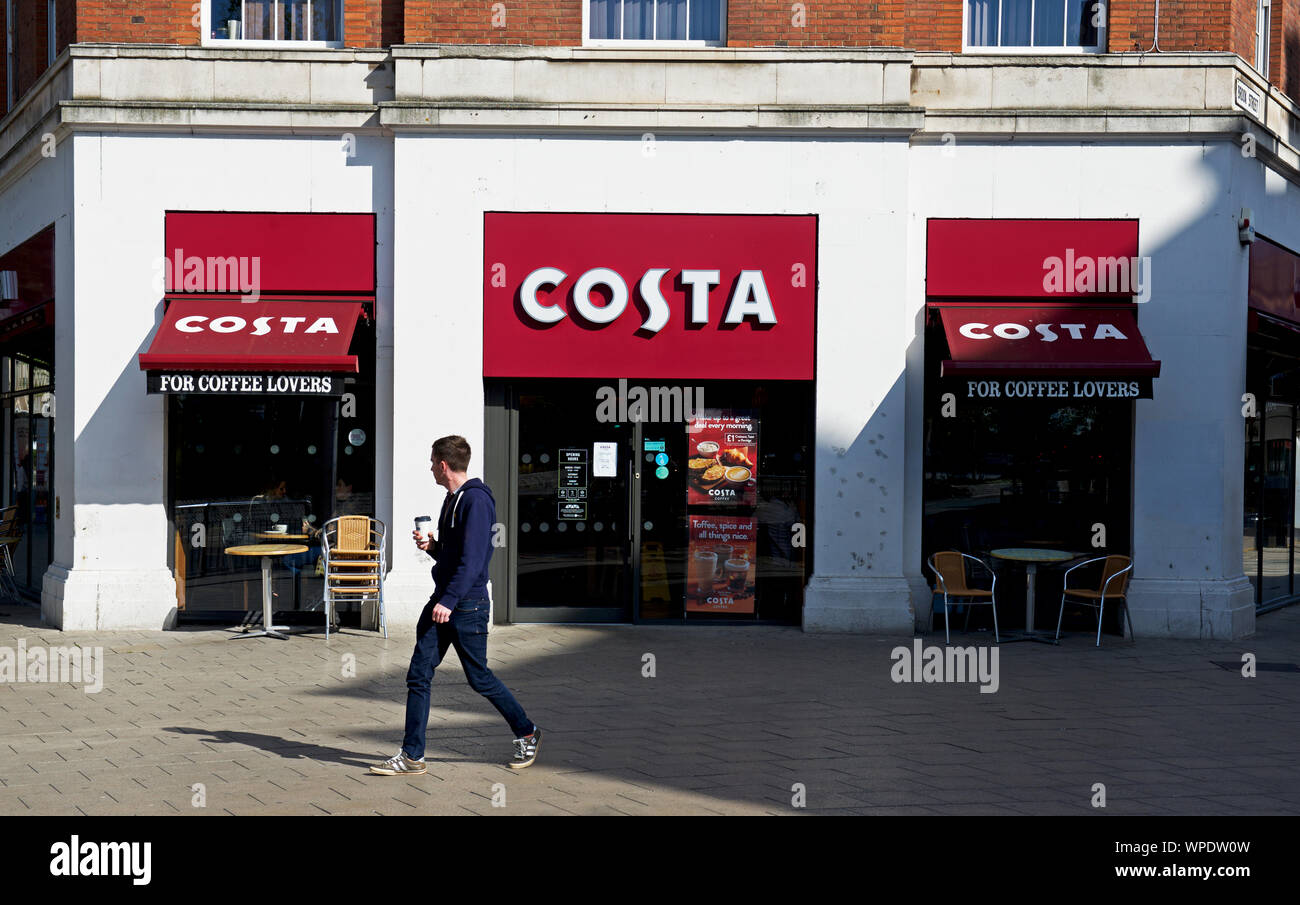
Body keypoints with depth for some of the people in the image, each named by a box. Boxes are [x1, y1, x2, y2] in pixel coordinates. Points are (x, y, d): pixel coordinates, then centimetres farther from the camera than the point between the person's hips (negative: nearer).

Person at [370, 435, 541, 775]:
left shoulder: (476, 500, -15)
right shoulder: (452, 499, 16)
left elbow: (472, 558, -22)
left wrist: (449, 601, -26)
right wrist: (431, 546, 4)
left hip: (467, 605, -9)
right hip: (442, 601, 9)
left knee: (479, 678, 2)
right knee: (418, 675, 3)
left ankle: (527, 734, 22)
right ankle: (412, 756, 7)